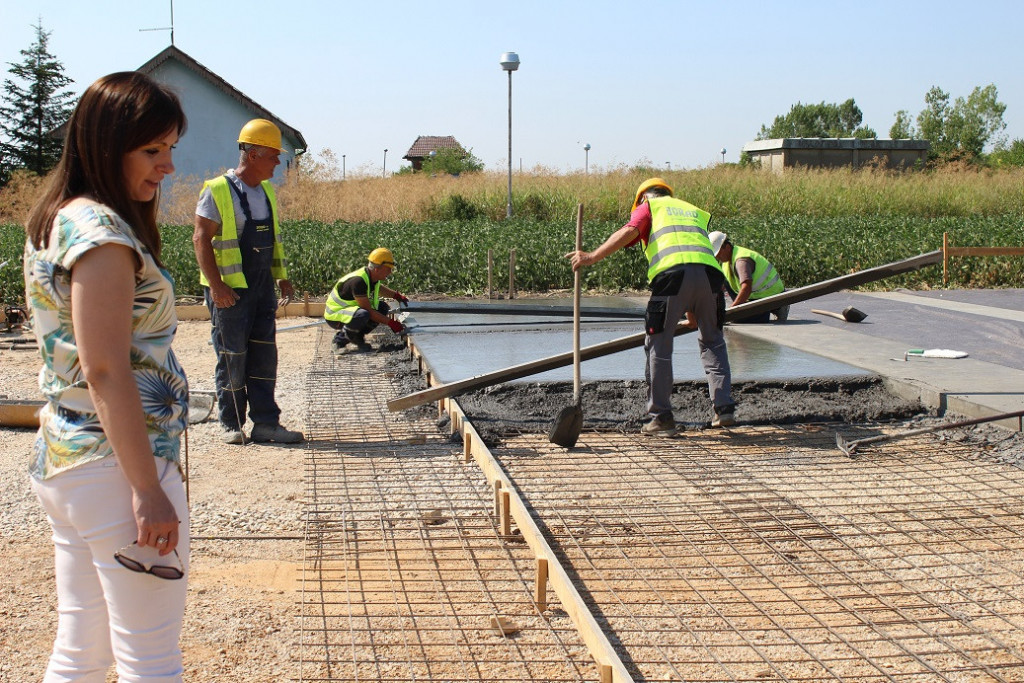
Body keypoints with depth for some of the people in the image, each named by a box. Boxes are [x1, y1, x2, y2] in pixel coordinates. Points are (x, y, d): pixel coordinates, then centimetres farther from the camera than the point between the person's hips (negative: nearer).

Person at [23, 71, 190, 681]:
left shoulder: (56, 220, 13)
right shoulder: (102, 229, -16)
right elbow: (106, 372, -21)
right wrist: (148, 489, -20)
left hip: (63, 458, 10)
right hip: (115, 464, -9)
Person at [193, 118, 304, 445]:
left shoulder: (267, 192, 13)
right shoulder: (218, 191, -10)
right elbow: (201, 239, -13)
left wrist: (283, 278, 16)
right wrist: (216, 286, -19)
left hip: (263, 287, 7)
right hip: (230, 290, -7)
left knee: (265, 354, 6)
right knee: (232, 357, 0)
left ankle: (266, 423, 12)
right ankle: (231, 424, 12)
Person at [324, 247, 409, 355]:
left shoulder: (372, 276, -1)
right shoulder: (358, 281, -30)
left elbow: (379, 287, 27)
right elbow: (368, 311, -29)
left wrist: (396, 295, 17)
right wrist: (390, 322, -25)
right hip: (334, 315, -10)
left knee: (383, 307, 5)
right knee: (362, 315, -37)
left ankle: (357, 336, 5)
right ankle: (340, 340, -13)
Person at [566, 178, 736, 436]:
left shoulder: (649, 206, 23)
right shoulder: (696, 211, 37)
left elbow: (628, 232, 3)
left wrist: (592, 257, -1)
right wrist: (692, 309, 37)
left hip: (673, 272, -4)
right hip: (709, 271, 4)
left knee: (659, 347, 6)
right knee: (713, 342, 21)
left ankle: (661, 417, 8)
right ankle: (724, 409, 16)